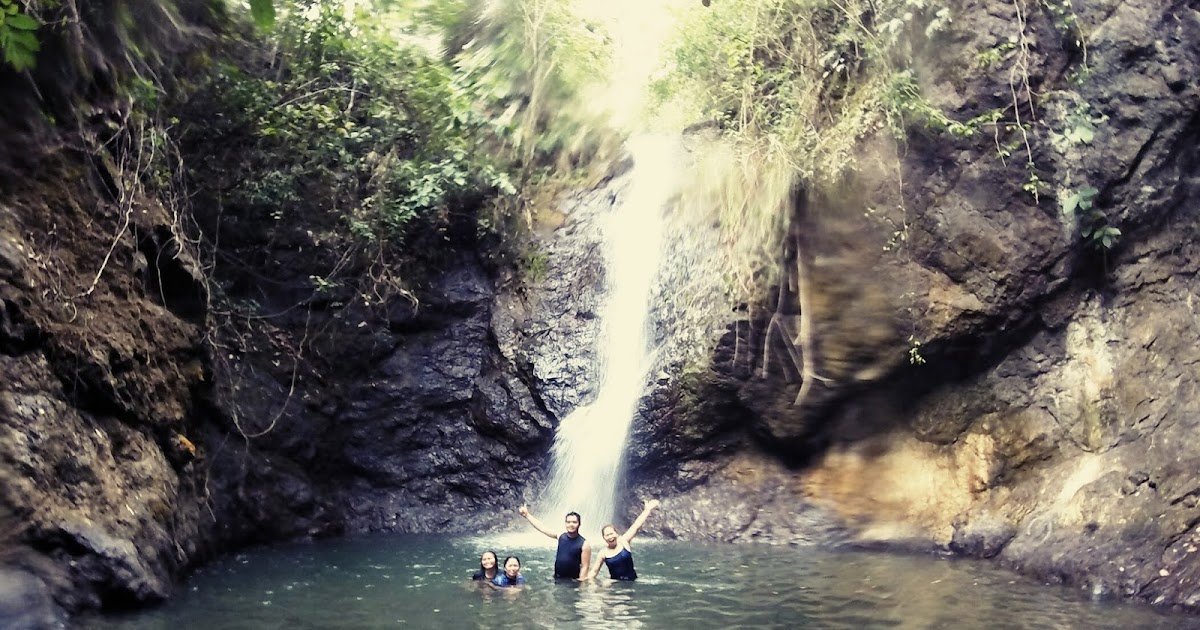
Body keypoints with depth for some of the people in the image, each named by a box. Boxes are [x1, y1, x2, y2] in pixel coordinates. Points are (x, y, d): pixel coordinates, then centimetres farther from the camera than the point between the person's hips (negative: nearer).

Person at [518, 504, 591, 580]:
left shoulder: (584, 544, -11)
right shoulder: (561, 536, 4)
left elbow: (584, 567, -11)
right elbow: (542, 528, 9)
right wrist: (527, 515, 11)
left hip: (572, 582, -5)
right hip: (557, 579, 5)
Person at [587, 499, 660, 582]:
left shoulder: (624, 541, -5)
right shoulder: (603, 553, -3)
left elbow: (636, 526, -5)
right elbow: (594, 571, 4)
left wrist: (647, 509, -6)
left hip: (631, 581, -1)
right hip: (615, 583, 1)